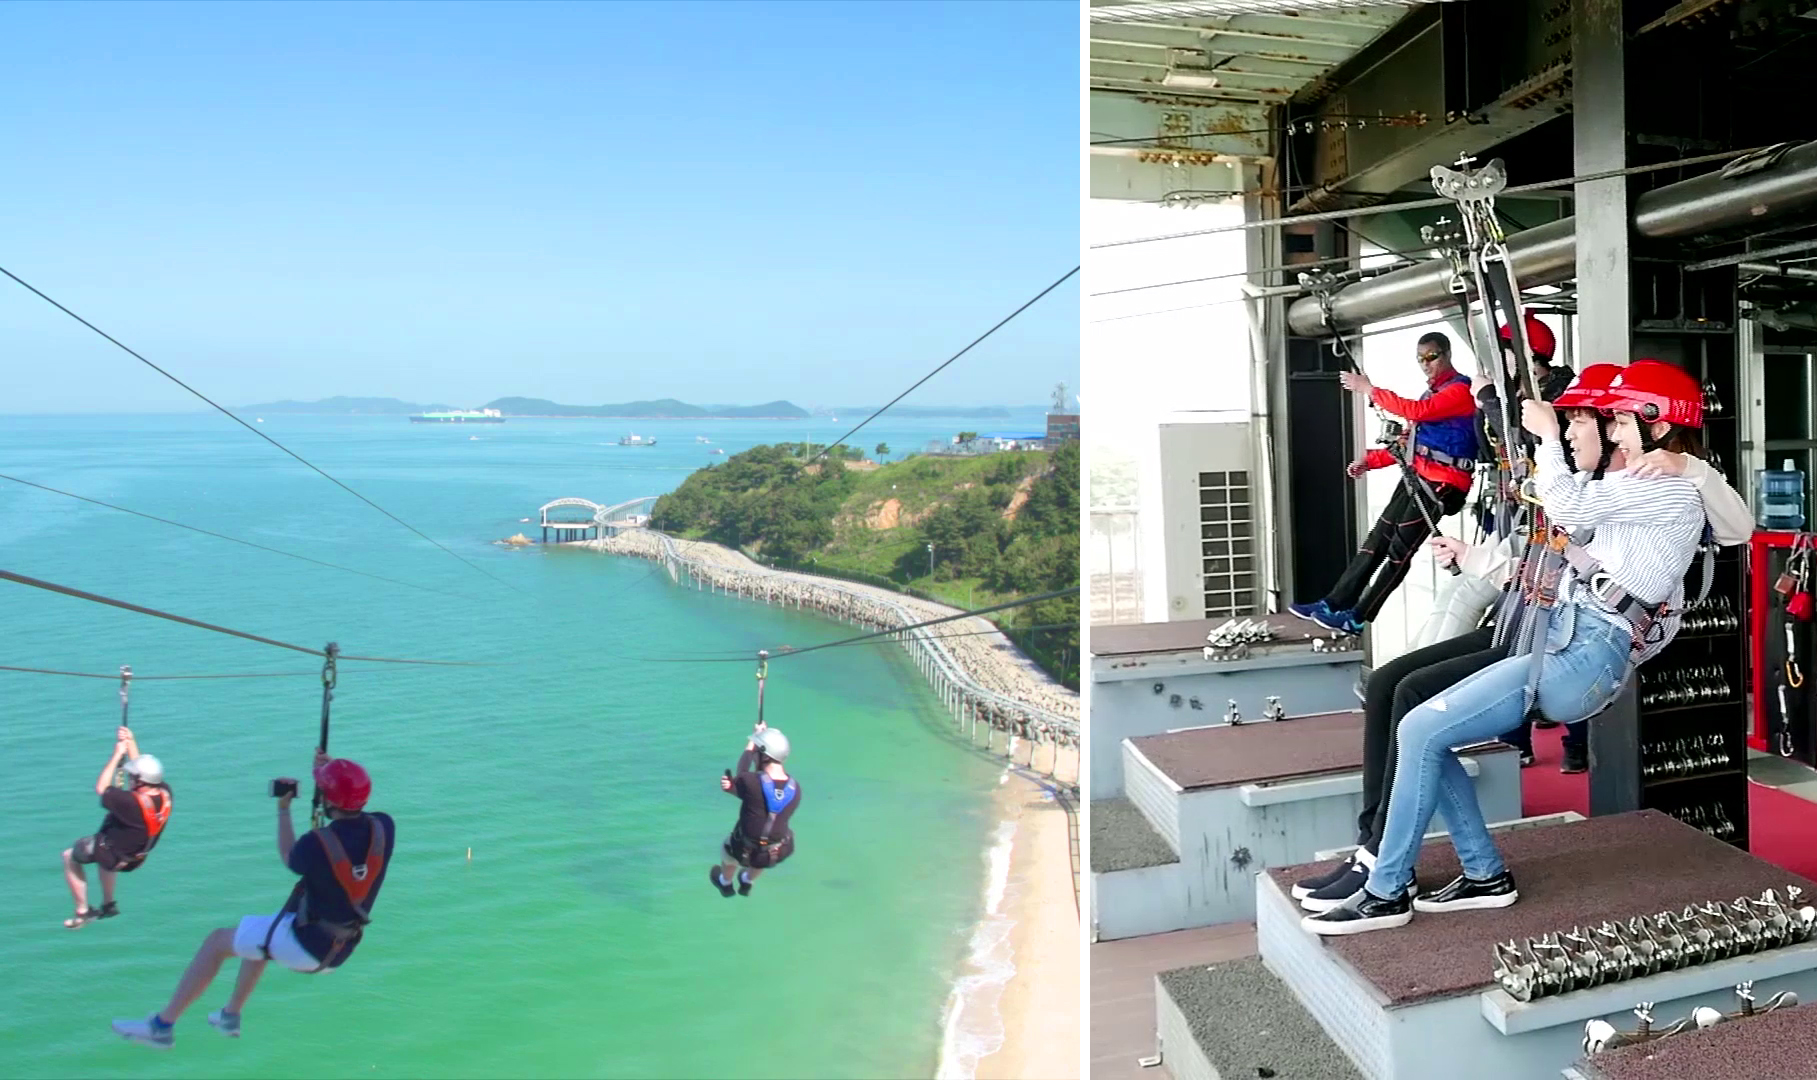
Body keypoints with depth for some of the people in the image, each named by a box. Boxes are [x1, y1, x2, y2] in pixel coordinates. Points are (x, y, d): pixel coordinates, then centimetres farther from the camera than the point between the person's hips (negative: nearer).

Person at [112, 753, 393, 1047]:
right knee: (261, 932, 34)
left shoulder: (317, 844, -27)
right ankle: (230, 1016, 47)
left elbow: (289, 857, -2)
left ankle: (162, 1024, 25)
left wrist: (283, 810, 7)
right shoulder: (384, 827, -14)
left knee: (217, 941, 15)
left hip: (303, 944, -6)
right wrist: (332, 774, 7)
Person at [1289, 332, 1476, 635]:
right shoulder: (1432, 393, 22)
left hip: (1442, 483, -9)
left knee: (1399, 550, -11)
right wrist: (1369, 460, 12)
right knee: (1376, 541, 4)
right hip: (1417, 478, 9)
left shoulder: (1460, 390, -8)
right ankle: (1333, 604, 4)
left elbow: (1416, 411, -25)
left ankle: (1357, 618, -11)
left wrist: (1369, 389, -19)